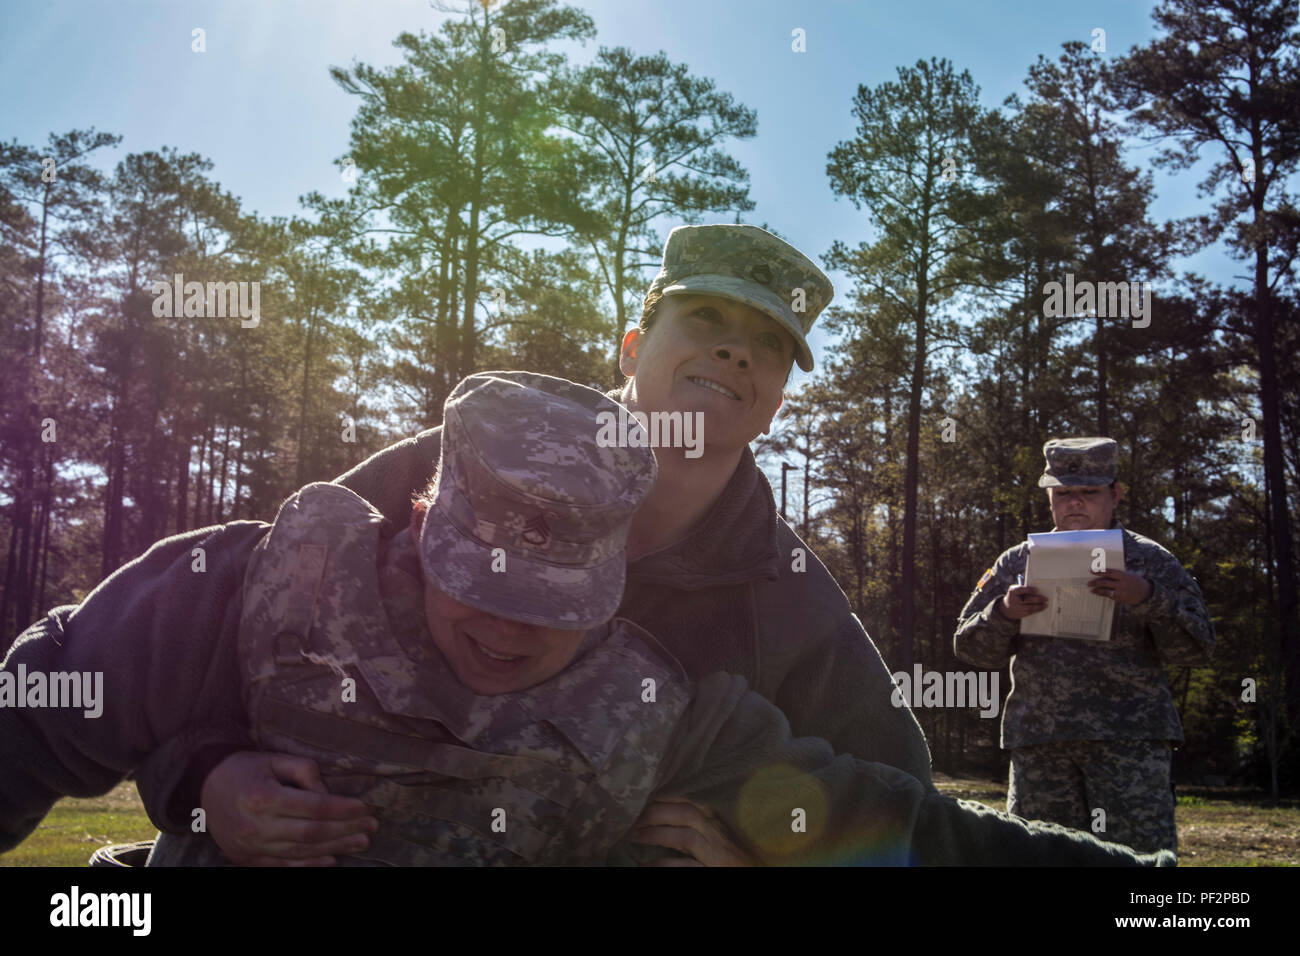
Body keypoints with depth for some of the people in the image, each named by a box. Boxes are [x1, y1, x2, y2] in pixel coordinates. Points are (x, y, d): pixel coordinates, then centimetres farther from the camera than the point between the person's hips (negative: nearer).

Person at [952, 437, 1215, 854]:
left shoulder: (1150, 560, 9)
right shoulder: (1018, 562, 14)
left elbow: (1197, 648, 1)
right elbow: (969, 646, 11)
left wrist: (1148, 599, -16)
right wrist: (1005, 612, -10)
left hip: (1129, 738, -2)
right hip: (1039, 739, 3)